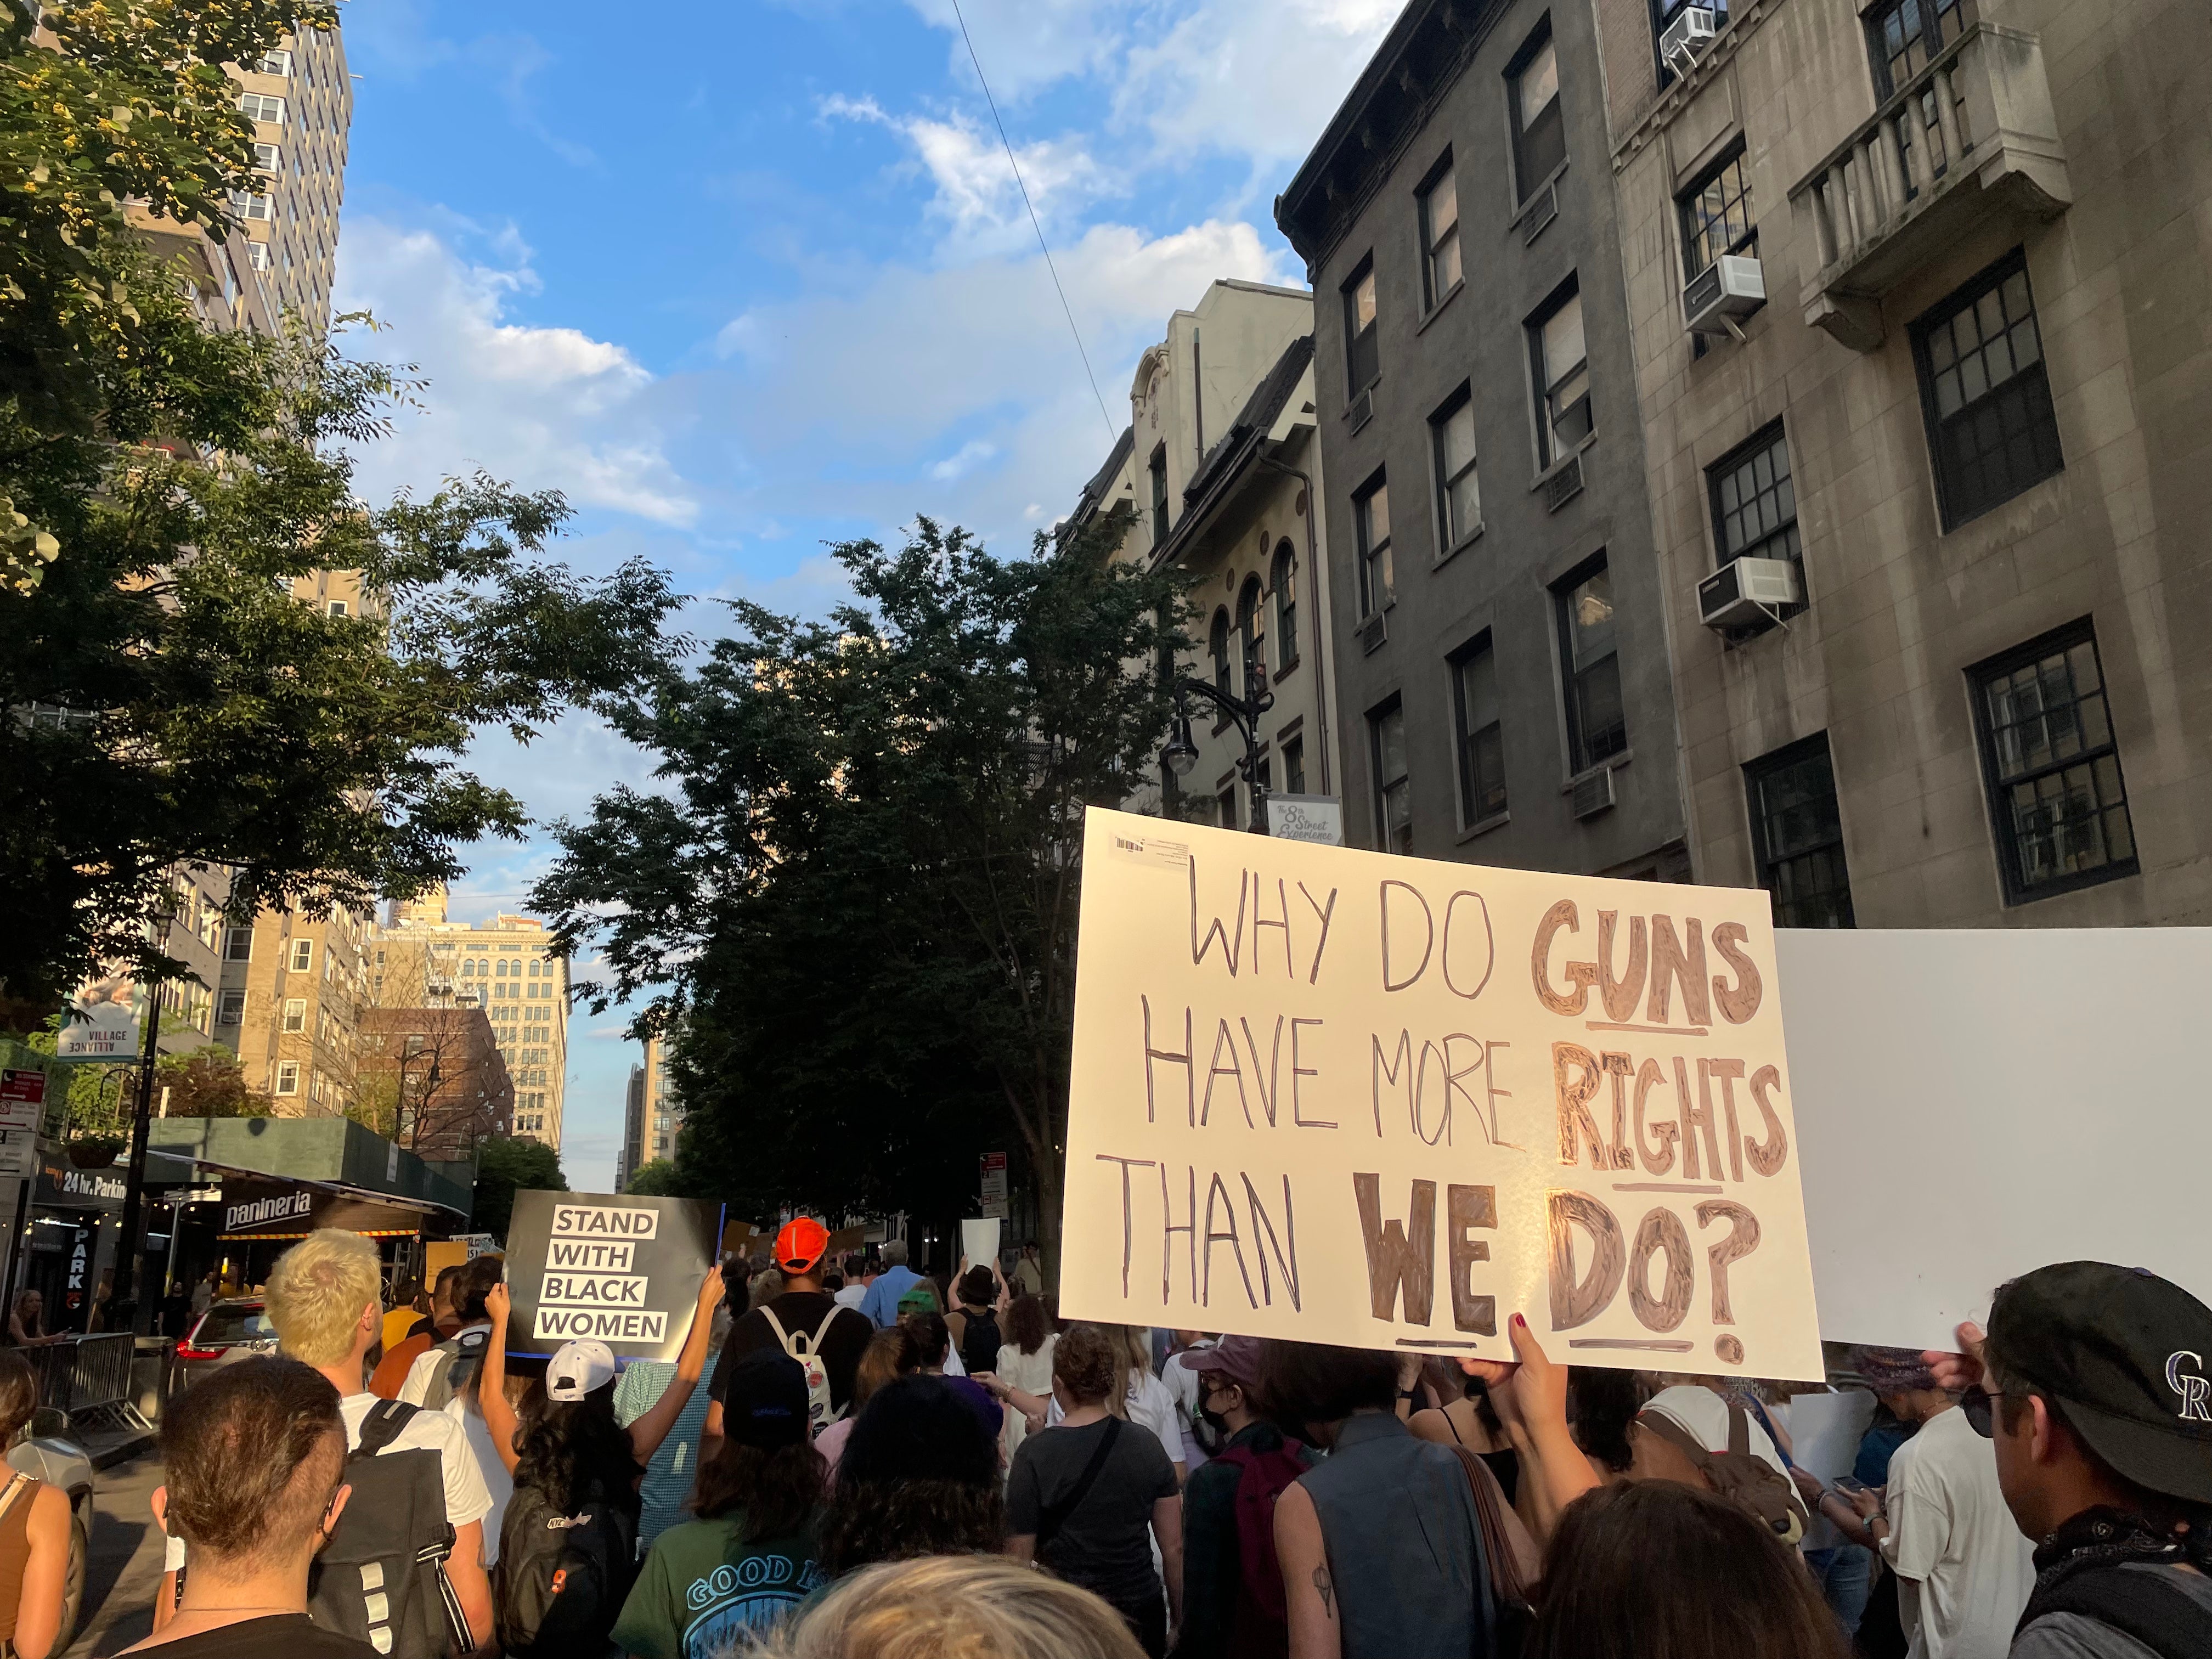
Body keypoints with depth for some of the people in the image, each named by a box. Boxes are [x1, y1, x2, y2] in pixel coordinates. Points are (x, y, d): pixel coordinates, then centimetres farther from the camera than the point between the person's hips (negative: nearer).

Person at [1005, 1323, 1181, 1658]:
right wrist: (1179, 1619, 13)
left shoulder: (1034, 1454, -13)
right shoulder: (1148, 1447, -3)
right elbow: (1174, 1547, 1)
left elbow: (1019, 1555, -9)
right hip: (1142, 1612, 3)